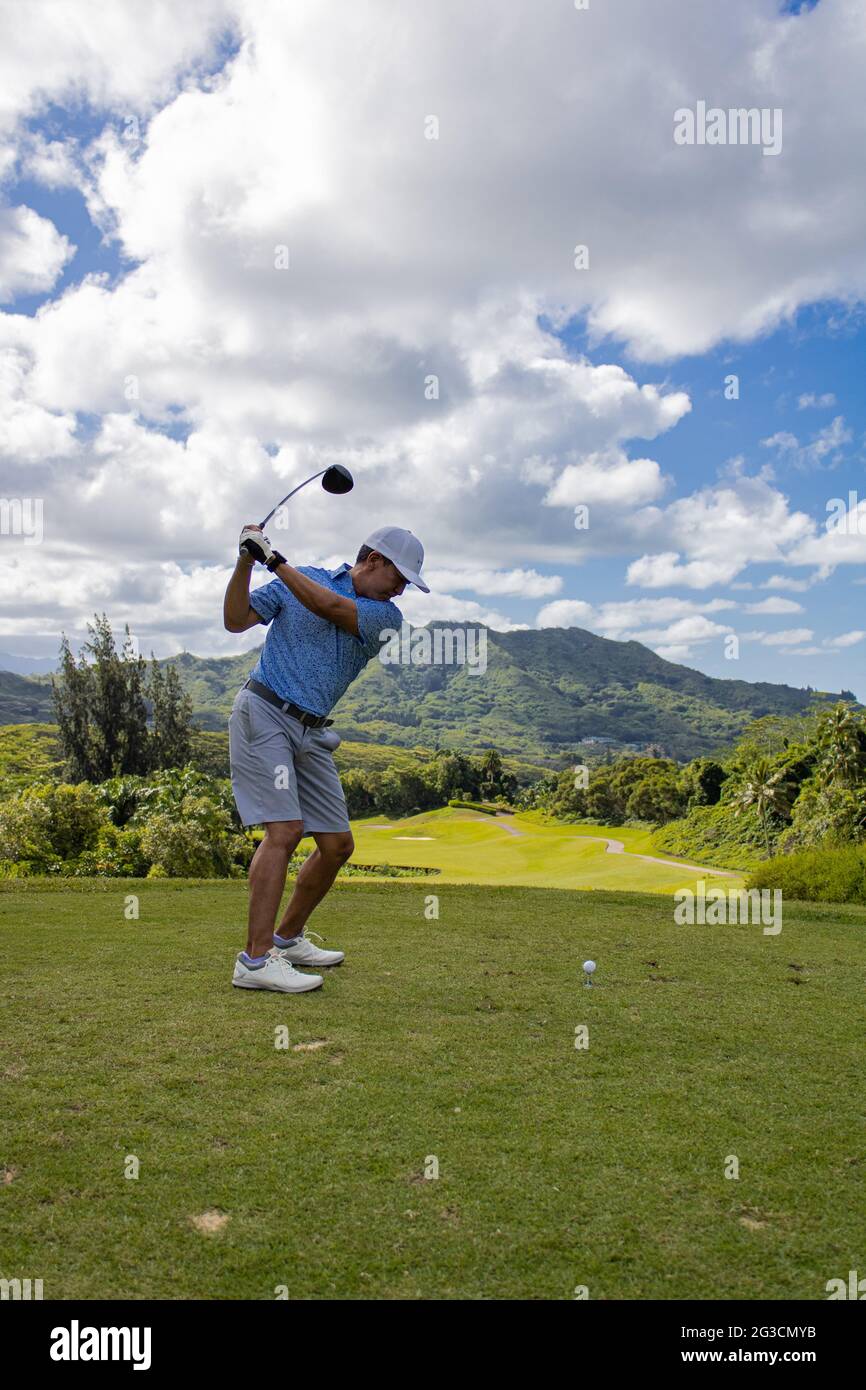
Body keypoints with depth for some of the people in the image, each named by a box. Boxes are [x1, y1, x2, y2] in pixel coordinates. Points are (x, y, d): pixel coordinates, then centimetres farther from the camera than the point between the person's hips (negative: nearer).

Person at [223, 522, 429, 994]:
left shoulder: (386, 616, 5)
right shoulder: (298, 577, 3)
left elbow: (329, 606, -13)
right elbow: (235, 620, -1)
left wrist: (274, 559, -14)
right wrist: (246, 563, -13)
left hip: (311, 733, 5)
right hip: (263, 712, -5)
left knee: (338, 844, 6)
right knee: (285, 829, -19)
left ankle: (287, 938, 25)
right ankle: (255, 960, -16)